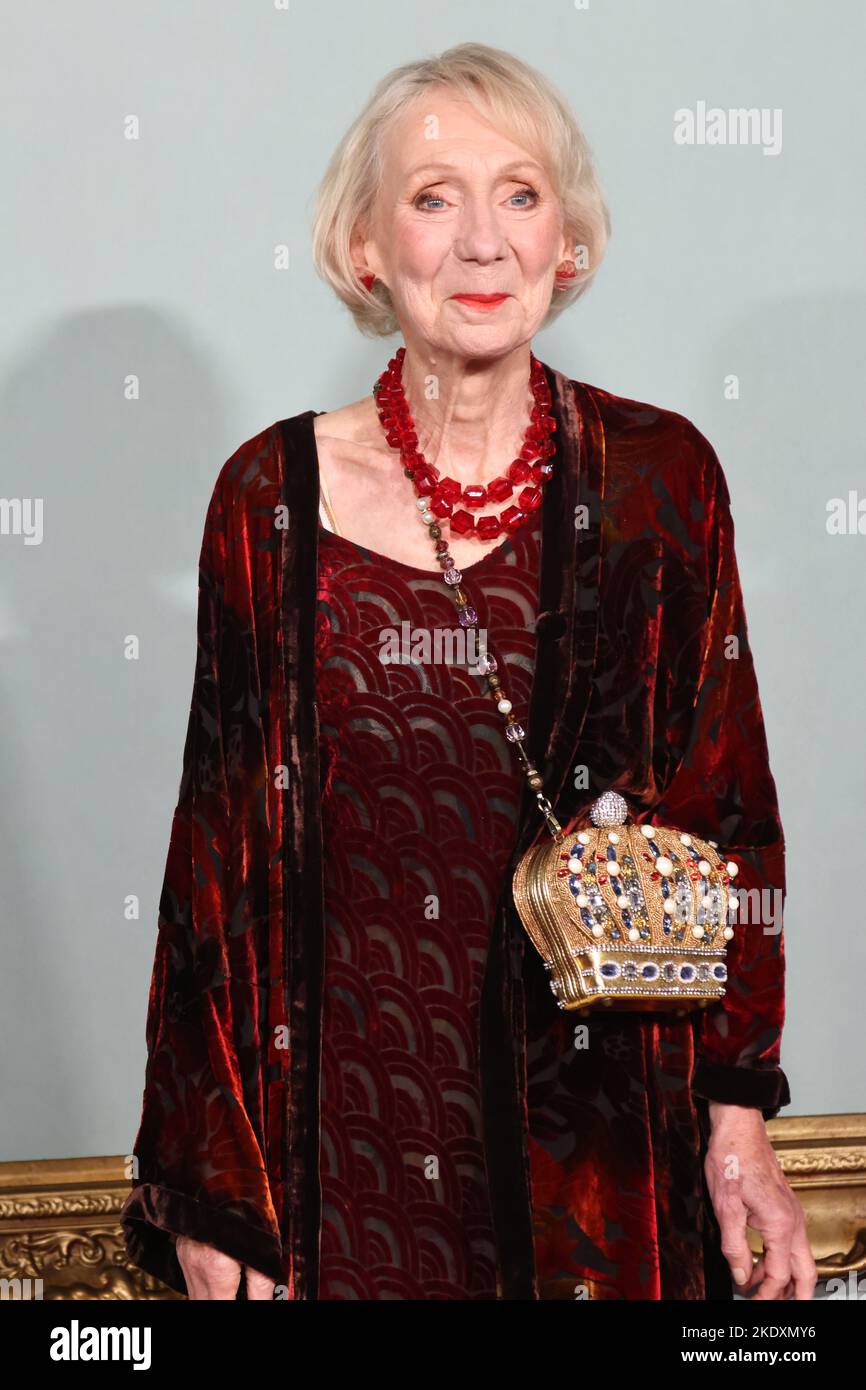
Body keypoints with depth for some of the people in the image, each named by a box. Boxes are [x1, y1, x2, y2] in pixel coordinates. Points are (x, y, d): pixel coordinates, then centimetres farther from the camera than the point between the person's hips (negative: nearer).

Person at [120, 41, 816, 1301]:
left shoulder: (658, 477, -4)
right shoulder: (274, 493, -5)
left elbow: (728, 809, 1)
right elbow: (223, 845, -1)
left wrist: (740, 1120, -4)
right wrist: (214, 1192, -2)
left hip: (601, 1116, 1)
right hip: (347, 1129, 0)